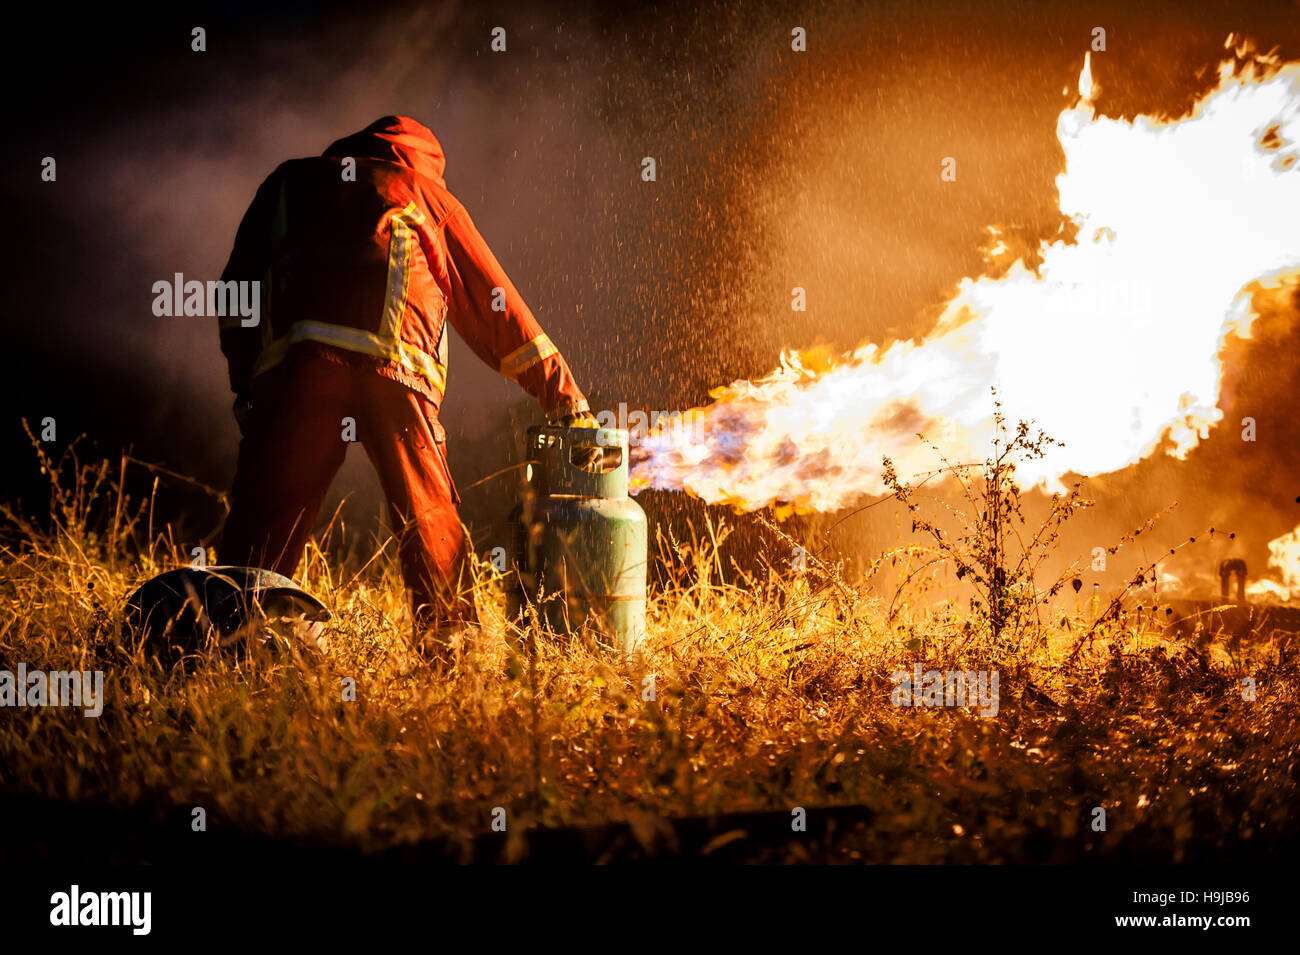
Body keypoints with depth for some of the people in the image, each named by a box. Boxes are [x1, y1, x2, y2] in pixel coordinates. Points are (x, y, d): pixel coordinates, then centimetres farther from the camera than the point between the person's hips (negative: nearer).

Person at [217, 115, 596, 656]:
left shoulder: (290, 183, 31)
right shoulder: (427, 193, 28)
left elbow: (237, 291, 22)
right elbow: (496, 303, 27)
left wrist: (245, 384, 21)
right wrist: (565, 397, 29)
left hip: (297, 361, 1)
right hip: (394, 369, 0)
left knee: (264, 517, 2)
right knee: (432, 527, 8)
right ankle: (452, 646, 6)